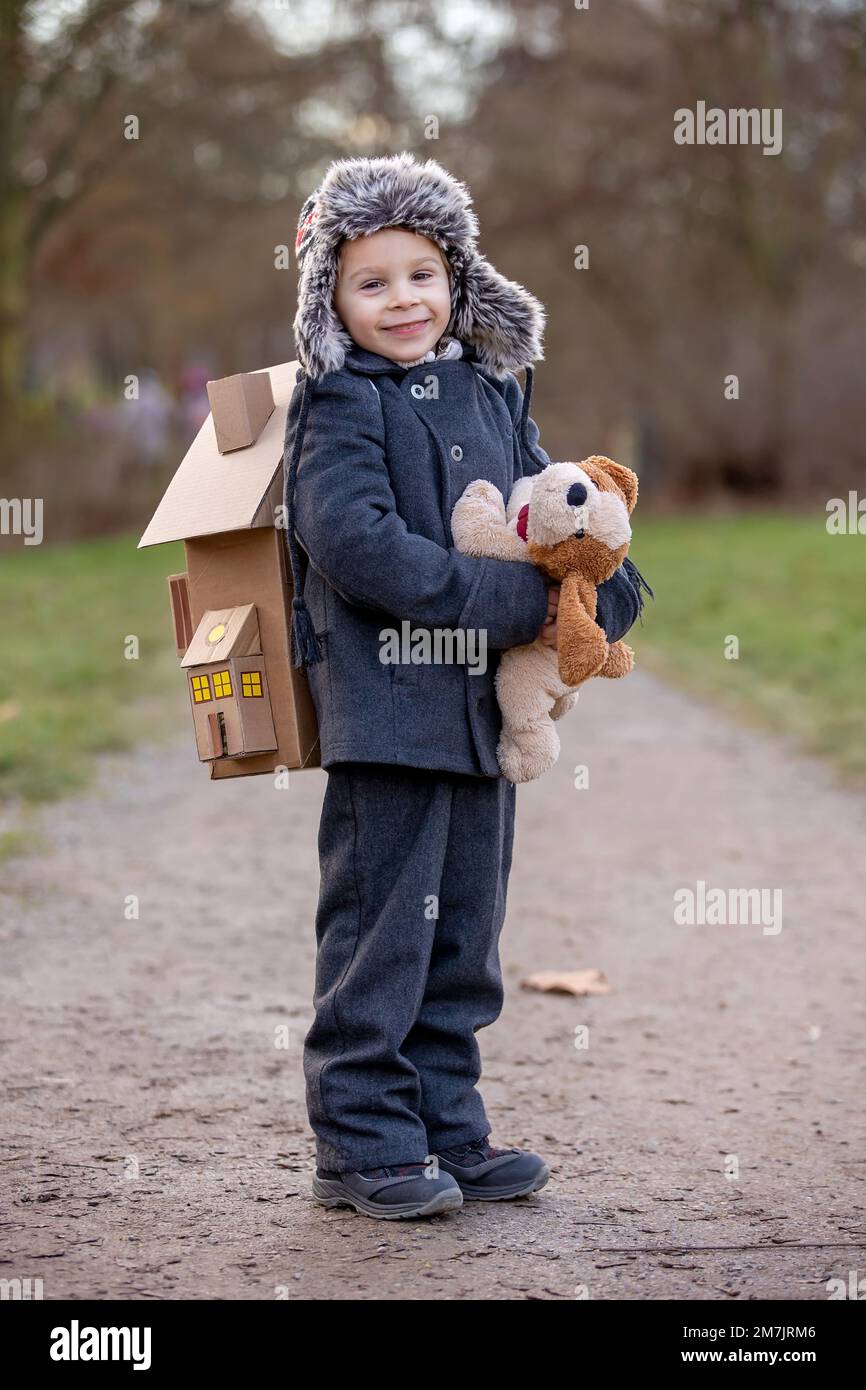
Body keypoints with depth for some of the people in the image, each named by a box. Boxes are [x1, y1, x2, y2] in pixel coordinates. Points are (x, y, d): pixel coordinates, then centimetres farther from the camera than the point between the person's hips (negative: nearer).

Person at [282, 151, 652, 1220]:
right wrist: (514, 602, -20)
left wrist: (598, 596, -7)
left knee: (466, 925, 13)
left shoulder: (496, 396, 13)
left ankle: (446, 1129, 24)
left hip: (485, 706, 7)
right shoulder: (340, 406, -7)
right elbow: (354, 543, -20)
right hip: (387, 701, -7)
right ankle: (359, 1141, 7)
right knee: (382, 925, -3)